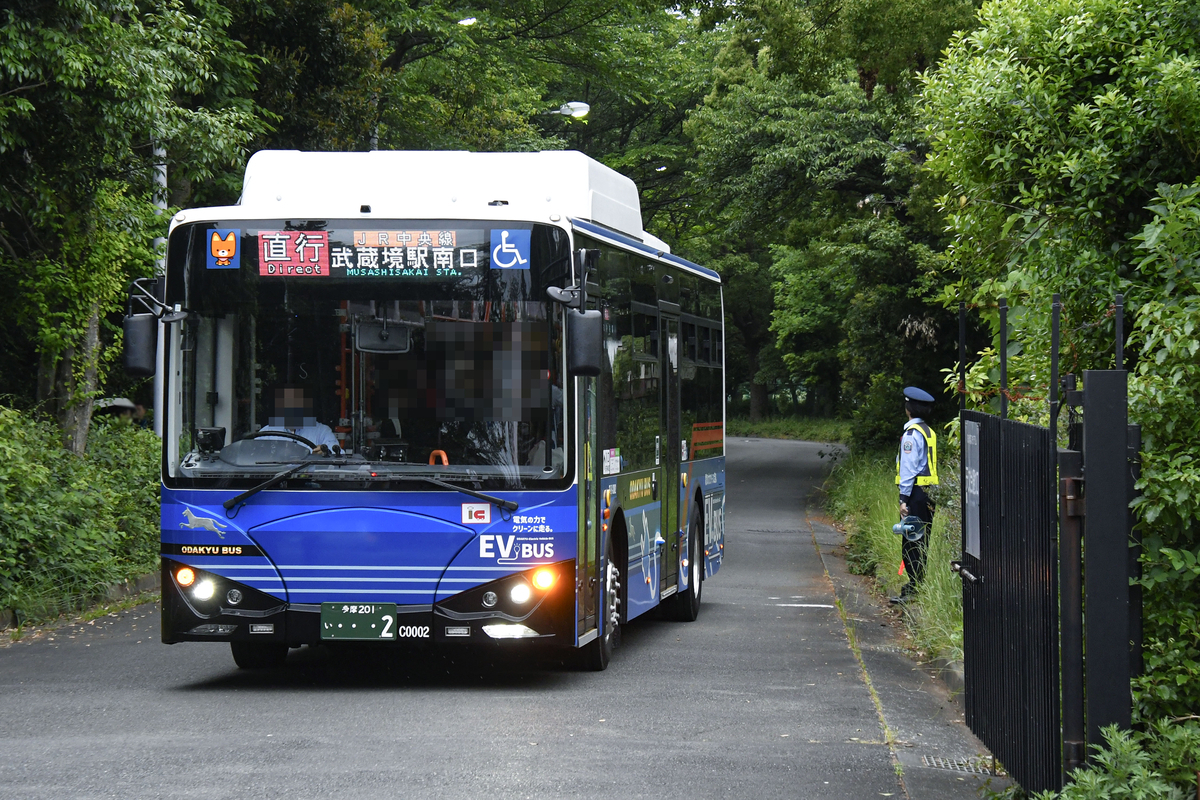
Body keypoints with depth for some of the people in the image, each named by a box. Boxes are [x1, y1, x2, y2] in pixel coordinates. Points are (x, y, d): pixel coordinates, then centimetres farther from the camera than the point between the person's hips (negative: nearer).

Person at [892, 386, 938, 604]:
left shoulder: (911, 434, -12)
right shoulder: (929, 432, 15)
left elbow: (908, 469, -15)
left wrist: (904, 499, -15)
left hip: (915, 492, -9)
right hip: (929, 492, 9)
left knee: (911, 543, -7)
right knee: (921, 543, 12)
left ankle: (914, 589, -9)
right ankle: (920, 586, 15)